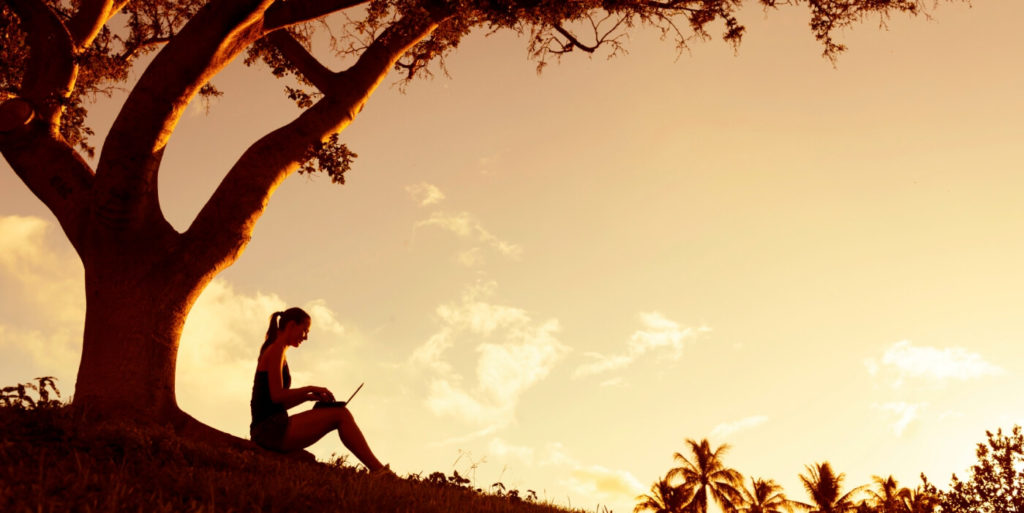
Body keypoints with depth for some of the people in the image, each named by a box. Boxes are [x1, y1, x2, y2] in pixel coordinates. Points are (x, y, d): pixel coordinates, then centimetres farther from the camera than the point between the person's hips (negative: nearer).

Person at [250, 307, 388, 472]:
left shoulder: (275, 351, 26)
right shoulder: (276, 350, -4)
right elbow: (277, 396, -16)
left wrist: (309, 396, 10)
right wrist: (310, 389, -6)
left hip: (268, 432, 10)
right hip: (269, 429, -10)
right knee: (340, 415, -13)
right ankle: (378, 470, -16)